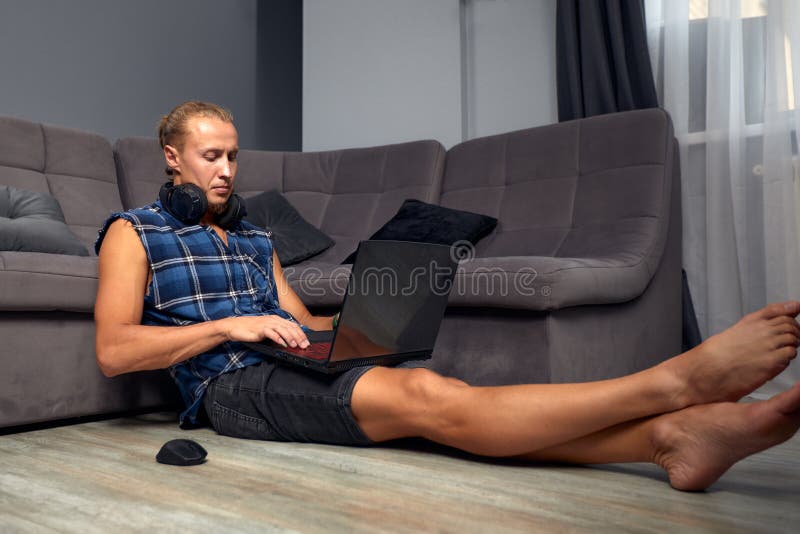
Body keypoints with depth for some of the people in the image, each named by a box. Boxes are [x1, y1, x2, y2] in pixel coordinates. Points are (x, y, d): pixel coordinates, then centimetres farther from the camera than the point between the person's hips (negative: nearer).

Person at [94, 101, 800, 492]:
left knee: (437, 396, -24)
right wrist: (227, 326, -14)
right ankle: (678, 381, -36)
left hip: (296, 364, 6)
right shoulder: (133, 233, 9)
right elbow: (112, 349, -4)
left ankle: (670, 436, -37)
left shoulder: (253, 237, 25)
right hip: (234, 385, -6)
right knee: (423, 396, -29)